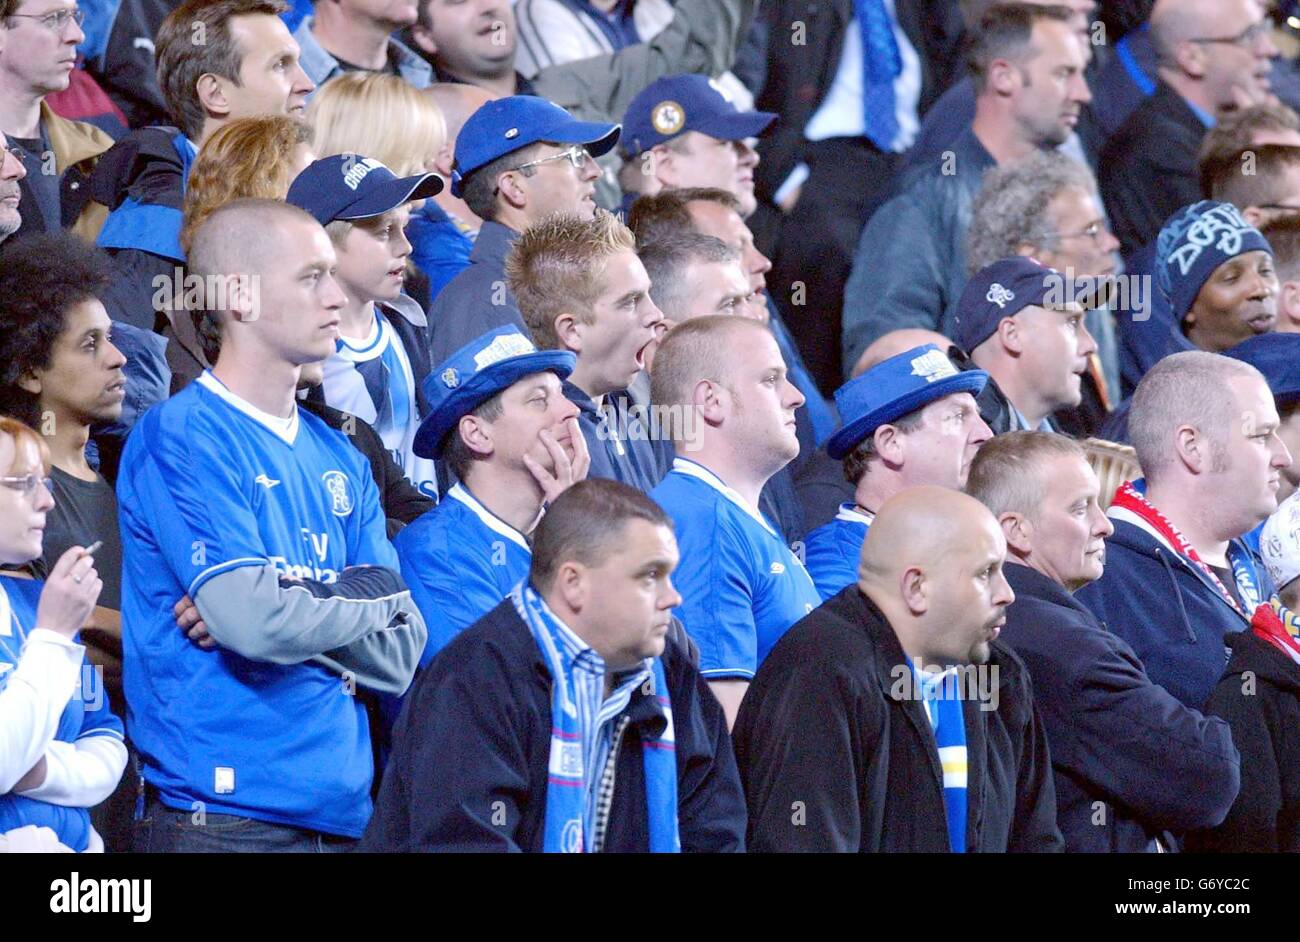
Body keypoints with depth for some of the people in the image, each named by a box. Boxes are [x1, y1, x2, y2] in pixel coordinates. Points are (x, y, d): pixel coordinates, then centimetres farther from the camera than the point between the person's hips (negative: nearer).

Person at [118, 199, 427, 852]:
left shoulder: (338, 460, 13)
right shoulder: (179, 437, -8)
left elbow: (401, 655, 5)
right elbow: (257, 620, -19)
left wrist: (280, 607, -11)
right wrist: (370, 599, -2)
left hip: (344, 814, 6)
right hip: (222, 816, -6)